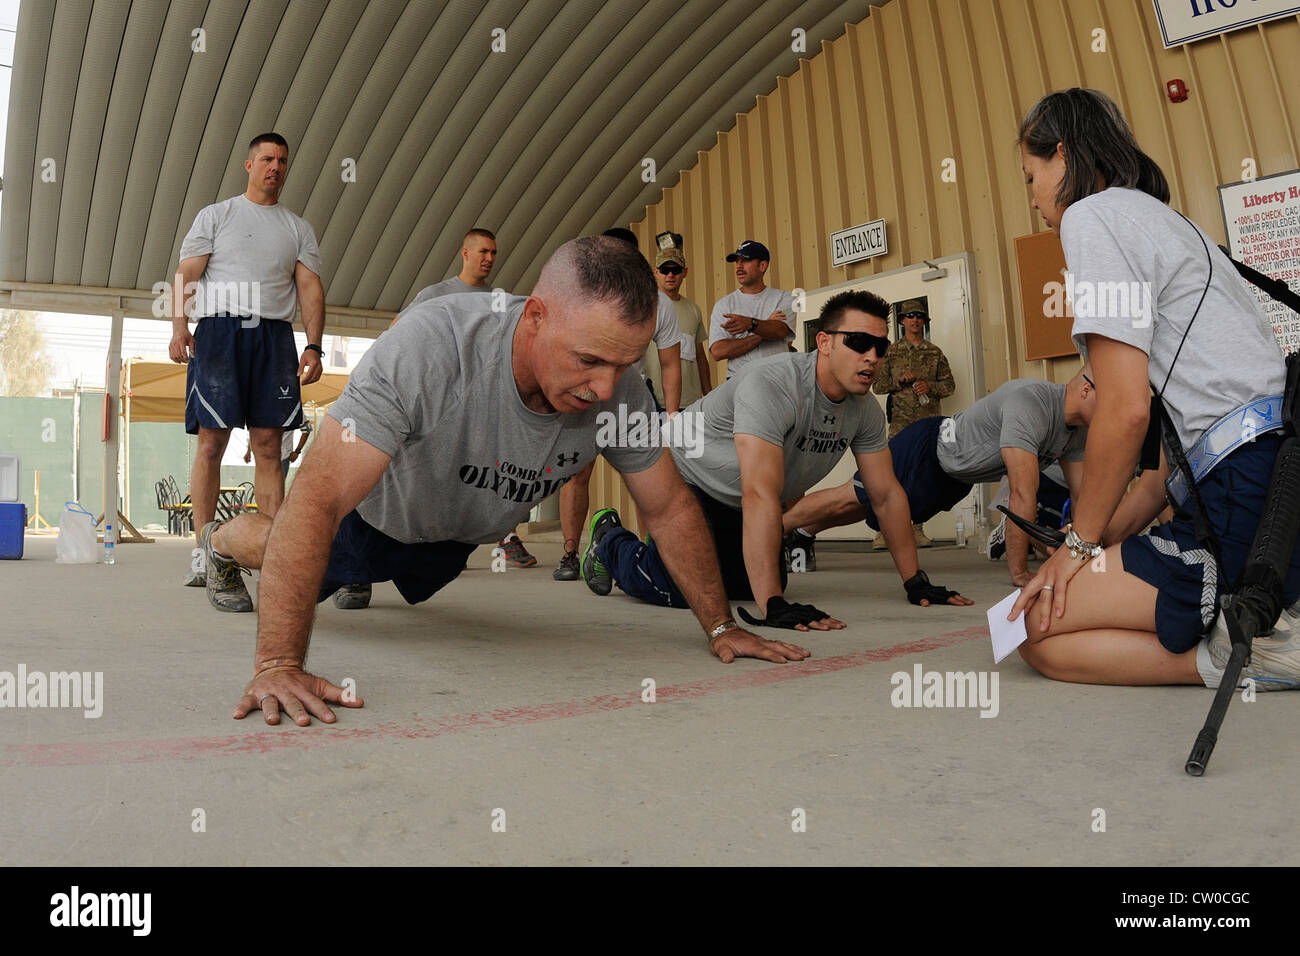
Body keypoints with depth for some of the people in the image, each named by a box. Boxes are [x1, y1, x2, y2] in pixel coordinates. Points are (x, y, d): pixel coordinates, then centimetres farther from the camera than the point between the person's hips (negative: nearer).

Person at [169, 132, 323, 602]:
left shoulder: (298, 228, 20)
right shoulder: (215, 214, 14)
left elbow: (310, 289, 10)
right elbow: (186, 275, 6)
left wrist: (314, 346, -3)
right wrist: (179, 328, -10)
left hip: (274, 335, 2)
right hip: (219, 330, -2)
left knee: (269, 446, -2)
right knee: (211, 441, -6)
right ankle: (204, 554, -3)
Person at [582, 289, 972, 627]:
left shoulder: (866, 410, -13)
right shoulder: (772, 385, -37)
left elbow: (887, 494, -4)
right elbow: (760, 496, -45)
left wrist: (916, 583, -6)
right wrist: (773, 607, -49)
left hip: (735, 503, 8)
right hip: (685, 476, -7)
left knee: (750, 585, 6)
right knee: (686, 590, -19)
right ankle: (611, 542, 12)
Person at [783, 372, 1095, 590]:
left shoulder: (1079, 429, -9)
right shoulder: (1029, 403, -38)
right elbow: (1023, 492, -39)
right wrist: (1019, 571, -36)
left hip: (957, 474, 8)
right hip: (928, 449, -8)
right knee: (850, 499, 0)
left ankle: (803, 533, 38)